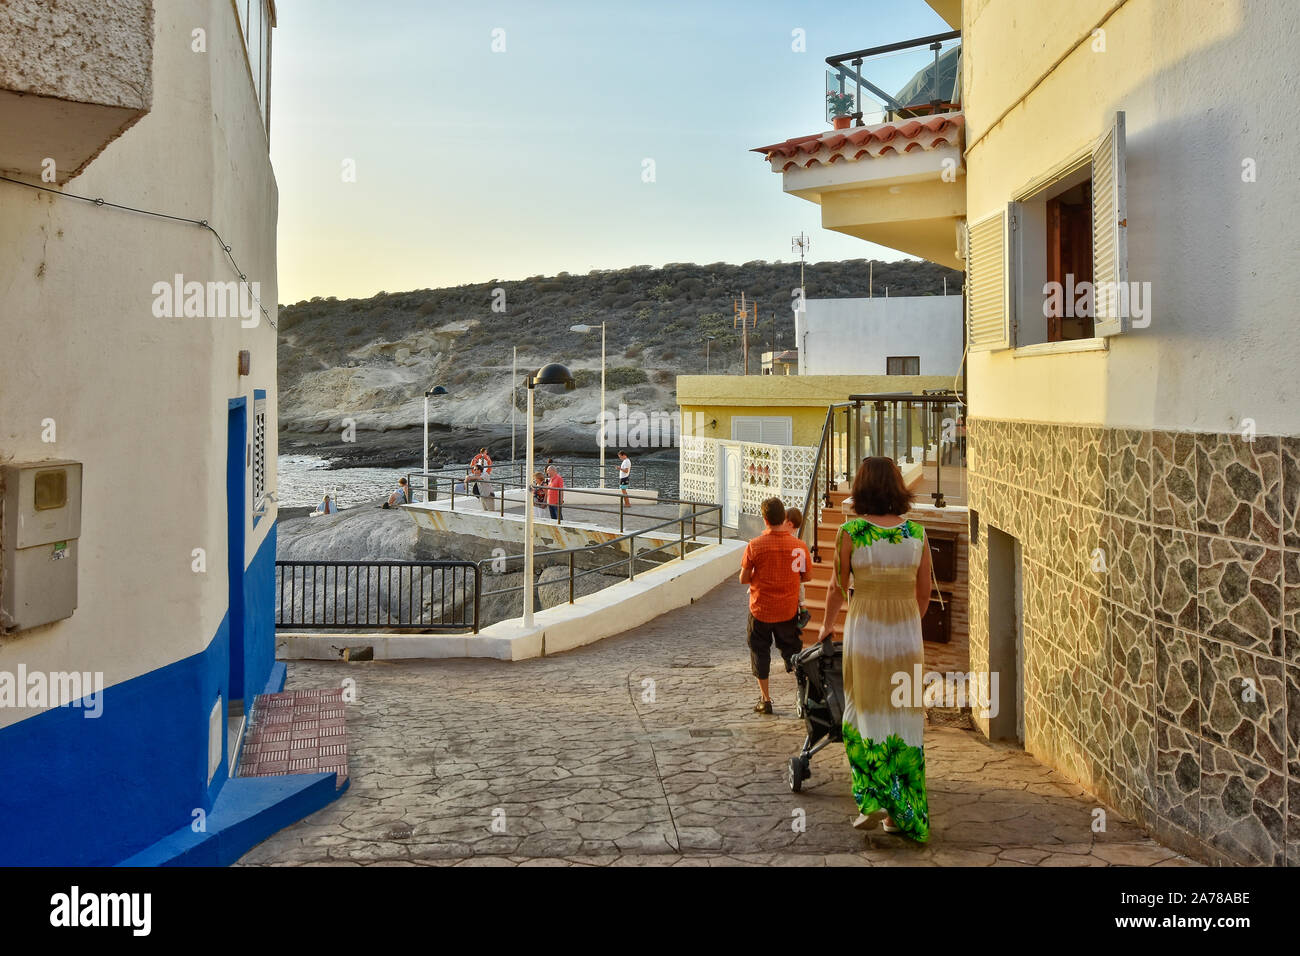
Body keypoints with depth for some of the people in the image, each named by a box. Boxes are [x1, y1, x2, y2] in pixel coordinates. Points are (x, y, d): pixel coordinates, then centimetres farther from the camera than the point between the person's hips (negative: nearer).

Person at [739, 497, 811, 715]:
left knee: (760, 652, 13)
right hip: (788, 609, 2)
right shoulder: (799, 546, -10)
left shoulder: (754, 546, -15)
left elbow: (743, 579, -8)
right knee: (792, 651, 16)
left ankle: (765, 699, 18)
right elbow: (807, 576, 2)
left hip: (761, 609, -1)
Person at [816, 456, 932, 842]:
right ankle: (904, 813, 14)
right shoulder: (916, 532, 0)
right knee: (905, 719, 9)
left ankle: (873, 801, 4)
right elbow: (924, 594, 7)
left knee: (866, 716, 10)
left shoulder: (850, 532, -8)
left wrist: (827, 624, 21)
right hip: (907, 634, 2)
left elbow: (839, 587, 3)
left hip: (864, 632, -2)